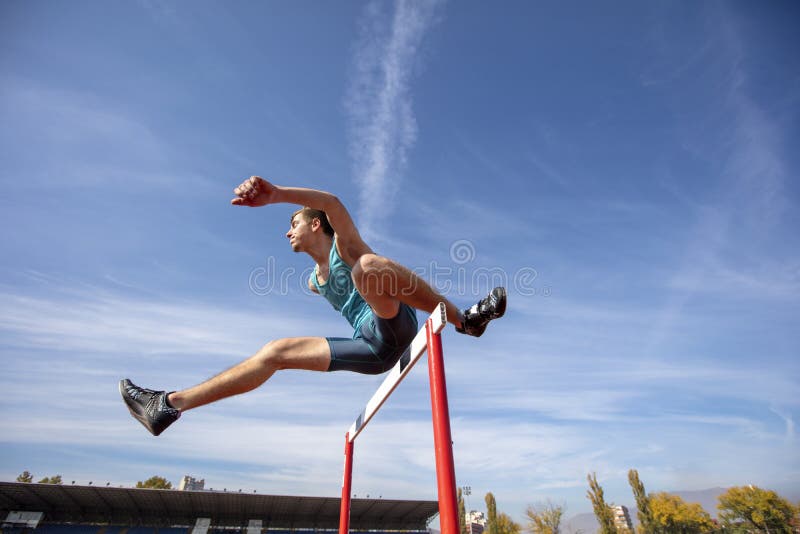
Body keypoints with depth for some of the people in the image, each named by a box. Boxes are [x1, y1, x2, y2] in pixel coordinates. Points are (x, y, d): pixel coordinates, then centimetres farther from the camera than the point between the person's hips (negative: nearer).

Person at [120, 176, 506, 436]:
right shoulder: (314, 282, 20)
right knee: (275, 351, 3)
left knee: (367, 265, -35)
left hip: (394, 332, -7)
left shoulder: (345, 245, -3)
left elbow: (332, 203, -24)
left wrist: (275, 194, -38)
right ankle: (170, 404, 7)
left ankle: (464, 319, -23)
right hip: (373, 352, 7)